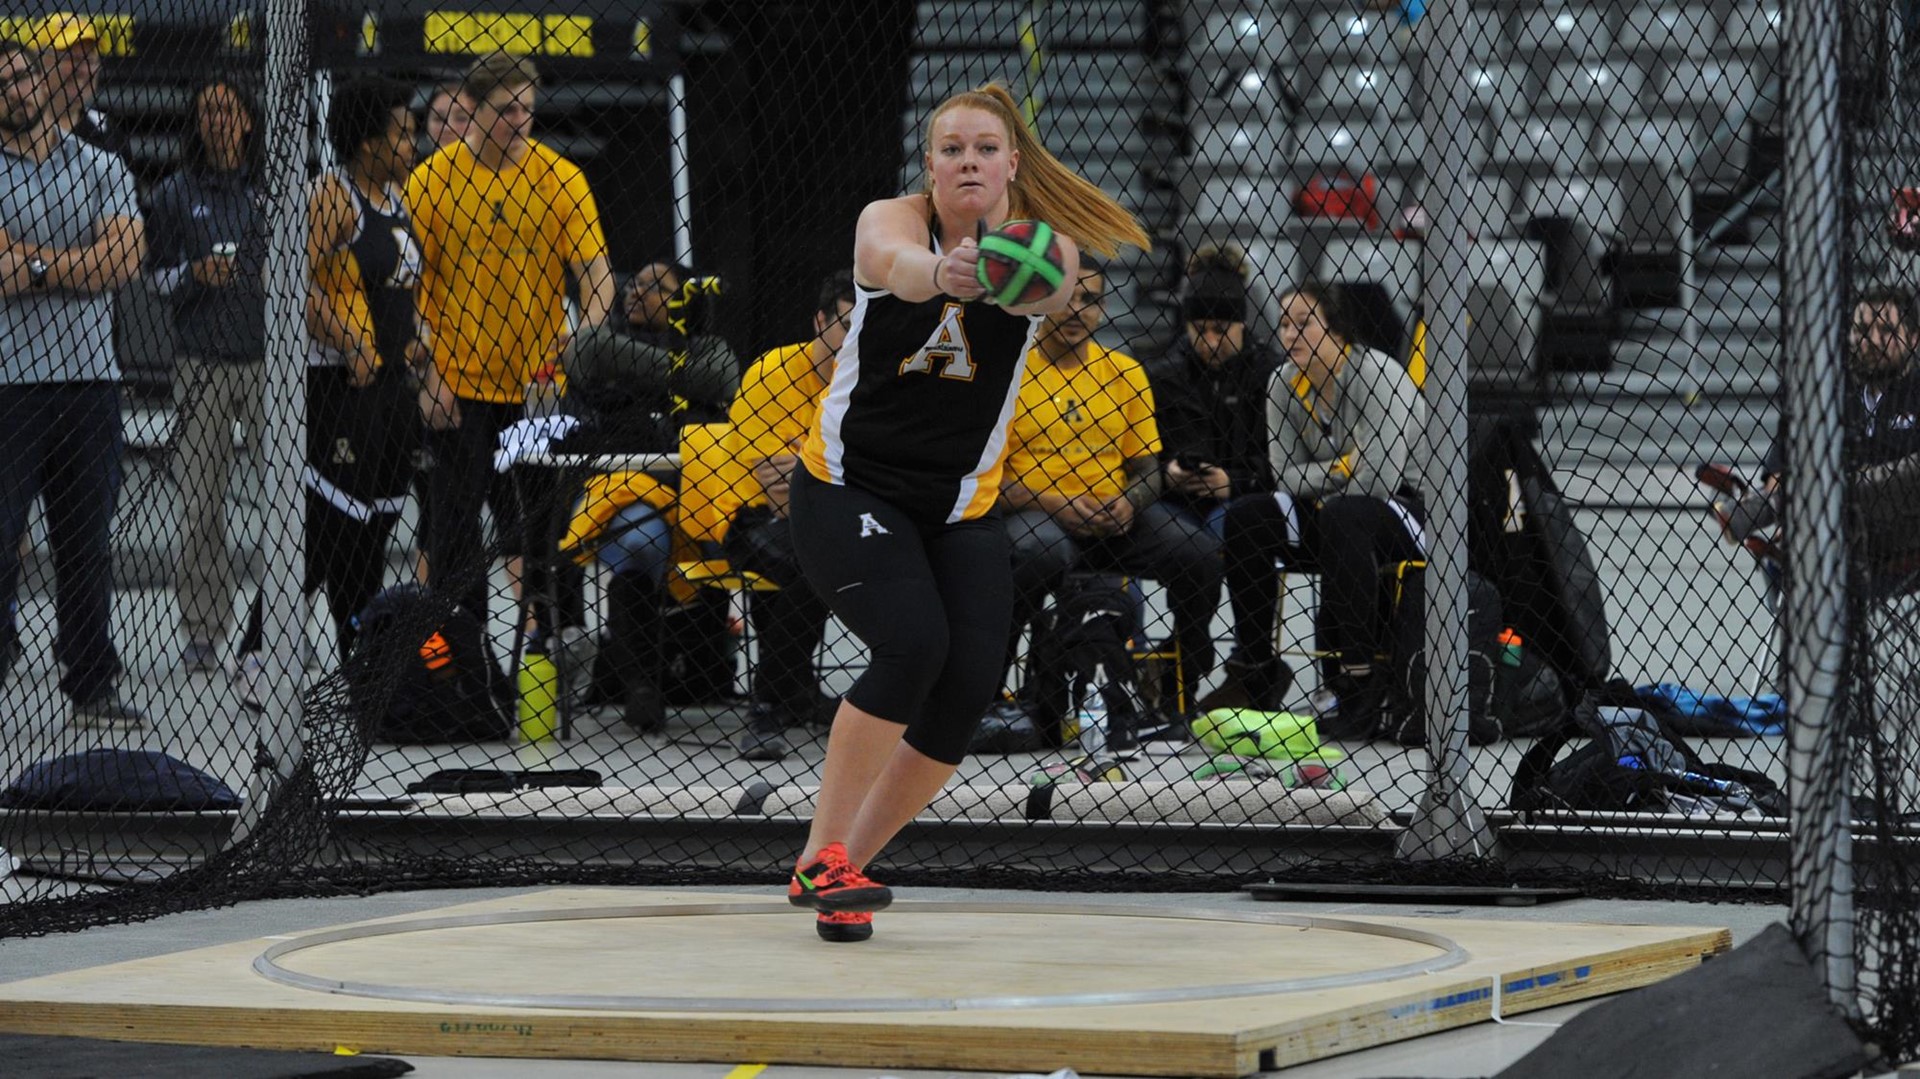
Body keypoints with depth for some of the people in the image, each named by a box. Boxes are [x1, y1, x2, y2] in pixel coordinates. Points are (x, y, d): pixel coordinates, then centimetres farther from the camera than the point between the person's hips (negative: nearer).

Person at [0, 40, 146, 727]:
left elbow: (123, 260, -5)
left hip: (89, 380, 3)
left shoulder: (102, 169, 10)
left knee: (88, 543, 8)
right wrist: (74, 265, -7)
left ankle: (92, 689, 14)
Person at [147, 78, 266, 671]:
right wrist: (193, 274, -11)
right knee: (200, 503, -3)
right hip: (202, 365, 0)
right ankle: (202, 631, 4)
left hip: (267, 357, 0)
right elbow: (157, 276, 8)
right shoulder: (175, 193, 7)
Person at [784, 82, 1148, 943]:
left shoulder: (1045, 248, -10)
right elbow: (893, 262, -39)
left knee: (968, 685, -11)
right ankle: (821, 858, -18)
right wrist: (941, 273, -64)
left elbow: (1043, 285, -37)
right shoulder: (891, 221, -13)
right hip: (848, 491, -3)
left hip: (960, 510, 3)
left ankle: (842, 869, 6)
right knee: (911, 644, -25)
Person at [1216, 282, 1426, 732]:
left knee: (1342, 517, -38)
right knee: (1243, 519, -17)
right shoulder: (1284, 385, 0)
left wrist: (1317, 477, -9)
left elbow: (1377, 479, -25)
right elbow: (1287, 476, 2)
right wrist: (1339, 471, -13)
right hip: (1324, 512, 6)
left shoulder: (1377, 375, -20)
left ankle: (1359, 675, -35)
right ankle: (1256, 664, -8)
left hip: (1406, 513, -6)